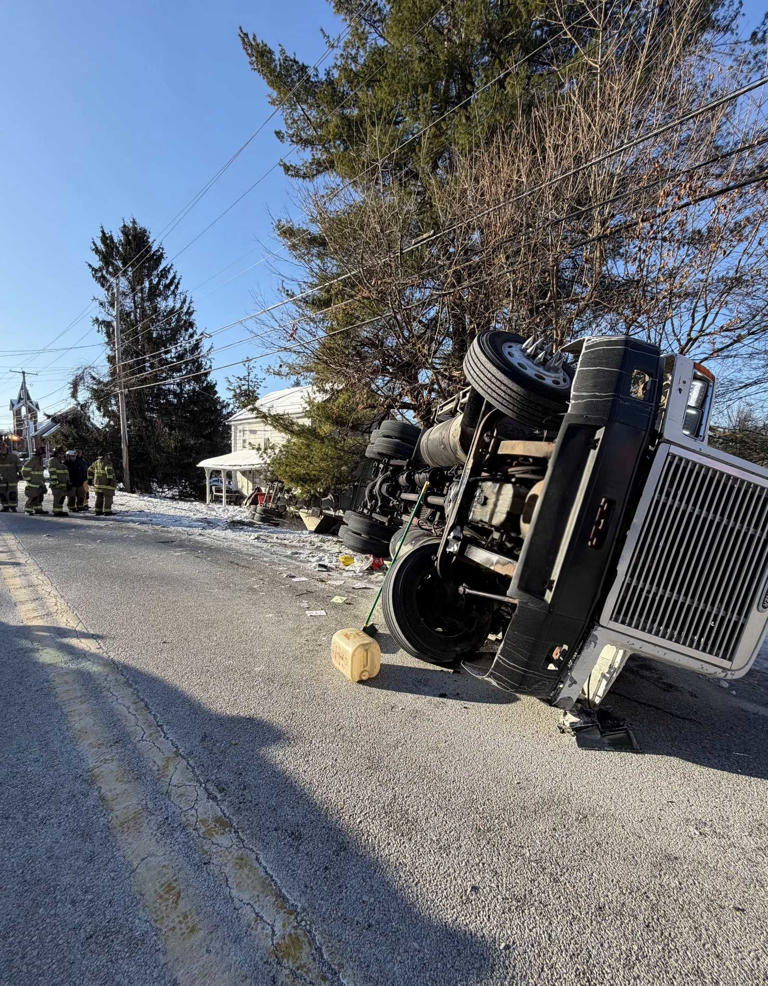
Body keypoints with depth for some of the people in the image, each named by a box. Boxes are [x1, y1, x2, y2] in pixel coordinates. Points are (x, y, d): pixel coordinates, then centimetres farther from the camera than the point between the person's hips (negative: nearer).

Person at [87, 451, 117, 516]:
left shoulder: (97, 462, 12)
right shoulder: (107, 462, -12)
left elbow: (90, 470, 17)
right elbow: (108, 469, -30)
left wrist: (90, 479, 22)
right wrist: (110, 479, -30)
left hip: (98, 482, 7)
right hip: (106, 483, -7)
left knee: (99, 497, 13)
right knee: (107, 497, -1)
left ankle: (98, 511, 15)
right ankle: (107, 511, -2)